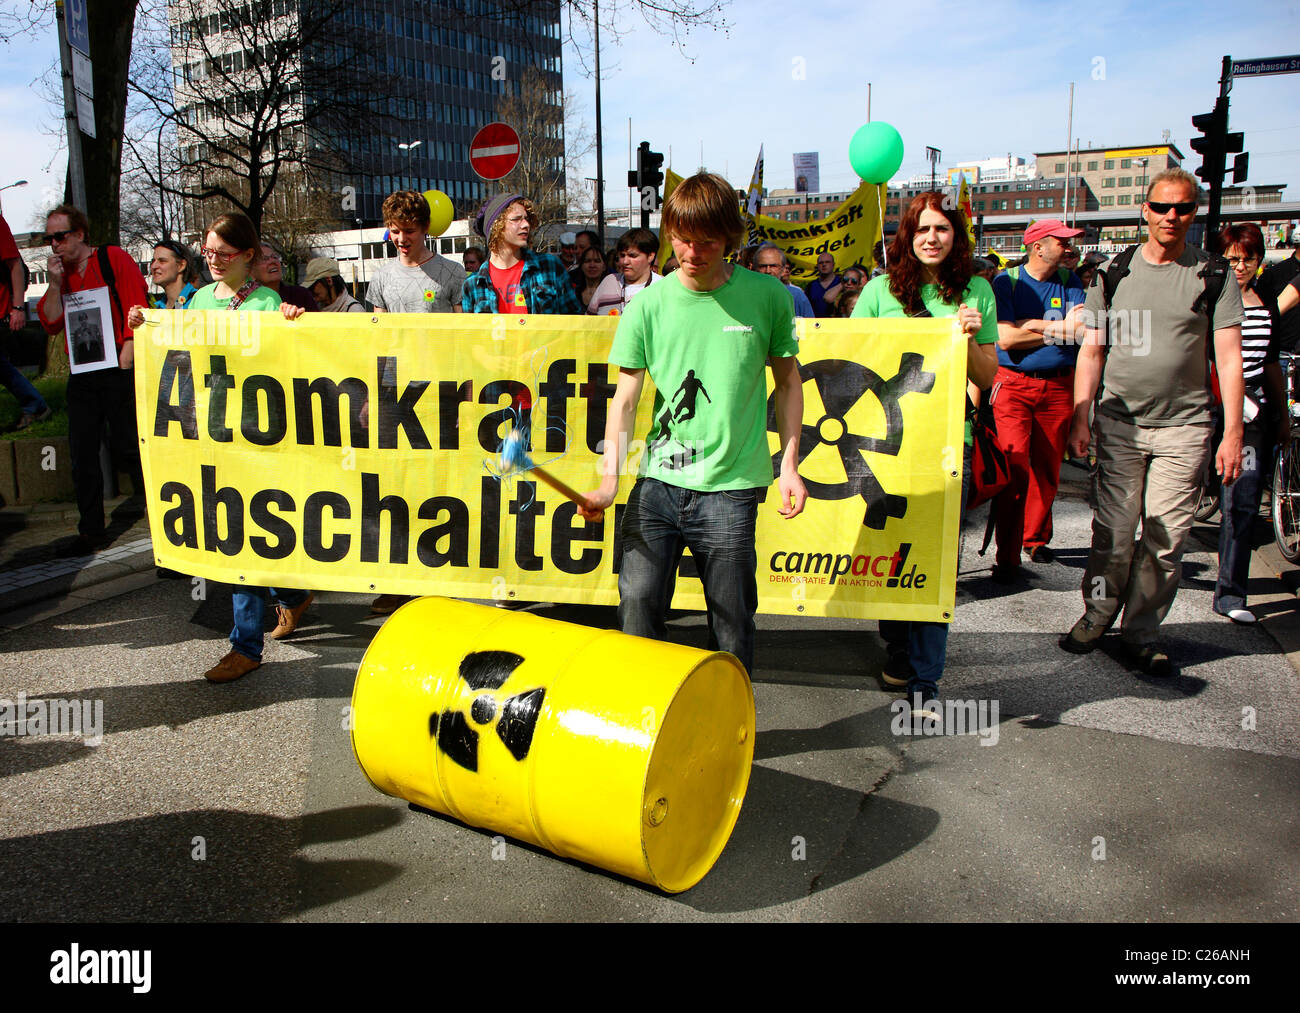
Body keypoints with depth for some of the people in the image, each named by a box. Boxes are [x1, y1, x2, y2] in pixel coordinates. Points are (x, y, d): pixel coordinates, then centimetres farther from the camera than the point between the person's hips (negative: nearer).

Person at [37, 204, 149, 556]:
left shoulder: (115, 259, -1)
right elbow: (51, 324, 7)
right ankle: (91, 531, 14)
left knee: (127, 449, -5)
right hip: (82, 375, 6)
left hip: (117, 371, -6)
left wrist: (124, 361, -12)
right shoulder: (60, 273, 15)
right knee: (82, 454, 6)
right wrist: (55, 283, -4)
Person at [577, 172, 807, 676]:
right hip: (658, 480, 1)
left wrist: (789, 464, 5)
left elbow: (788, 379, 12)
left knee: (732, 626, 4)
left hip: (731, 487, -1)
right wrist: (609, 477, -11)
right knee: (637, 606, -2)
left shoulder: (767, 297, 1)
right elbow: (625, 396, 1)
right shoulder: (648, 304, 1)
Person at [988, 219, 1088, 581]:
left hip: (1059, 386, 4)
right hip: (1013, 385, -4)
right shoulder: (1007, 281, -1)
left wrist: (1031, 324, -20)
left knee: (1047, 469, 9)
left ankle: (1036, 539, 29)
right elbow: (1005, 338, -13)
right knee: (1014, 467, -12)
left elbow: (1081, 330, -7)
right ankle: (1007, 556, -7)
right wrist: (1059, 329, -9)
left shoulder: (1069, 282, 9)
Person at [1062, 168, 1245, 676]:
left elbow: (1229, 358, 1)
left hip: (1183, 428, 0)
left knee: (1166, 539, 1)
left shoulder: (1213, 276, 4)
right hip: (1119, 421, 1)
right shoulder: (1114, 272, 8)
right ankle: (1096, 614, 19)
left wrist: (1232, 432, -5)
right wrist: (1080, 415, -1)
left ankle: (1142, 631, 15)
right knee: (1113, 532, 0)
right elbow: (1091, 349, 9)